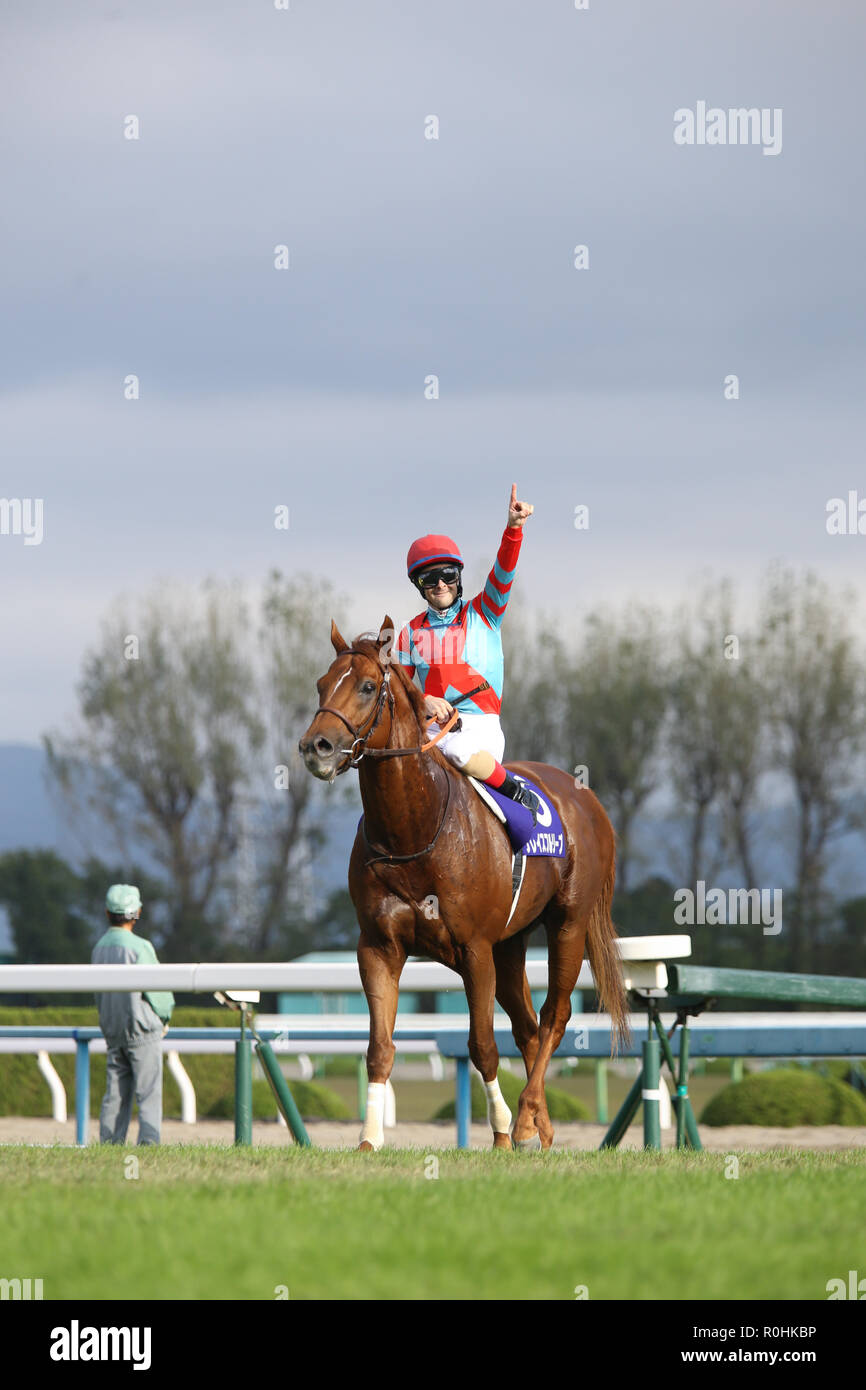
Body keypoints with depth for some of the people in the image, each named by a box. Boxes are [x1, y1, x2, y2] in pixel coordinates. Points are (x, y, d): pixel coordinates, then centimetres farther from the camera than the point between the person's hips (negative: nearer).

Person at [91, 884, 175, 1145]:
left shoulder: (99, 947, 8)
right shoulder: (138, 947, -14)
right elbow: (157, 989, -12)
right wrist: (164, 1016, 6)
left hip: (111, 1029, 7)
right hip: (141, 1027, -7)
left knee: (115, 1093, 9)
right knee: (149, 1093, -5)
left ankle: (109, 1143, 6)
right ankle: (149, 1142, -11)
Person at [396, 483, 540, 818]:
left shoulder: (482, 615, 6)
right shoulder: (412, 632, 14)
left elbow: (503, 573, -10)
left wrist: (513, 528, -28)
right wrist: (424, 701, -12)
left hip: (480, 727, -3)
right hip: (431, 726, 3)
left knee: (460, 751, -38)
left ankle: (516, 791, -14)